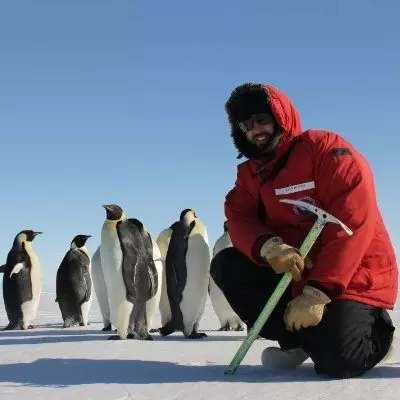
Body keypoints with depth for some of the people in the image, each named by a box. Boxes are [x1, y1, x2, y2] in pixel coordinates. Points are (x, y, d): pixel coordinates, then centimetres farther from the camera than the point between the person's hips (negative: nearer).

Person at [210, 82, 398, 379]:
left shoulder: (325, 148, -13)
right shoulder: (249, 173, 10)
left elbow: (353, 222, -22)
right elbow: (239, 220, -5)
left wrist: (317, 292, -27)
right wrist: (269, 248, -30)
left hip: (351, 279, -6)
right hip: (293, 274, 6)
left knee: (335, 359, -27)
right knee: (227, 266, -11)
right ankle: (297, 339, -2)